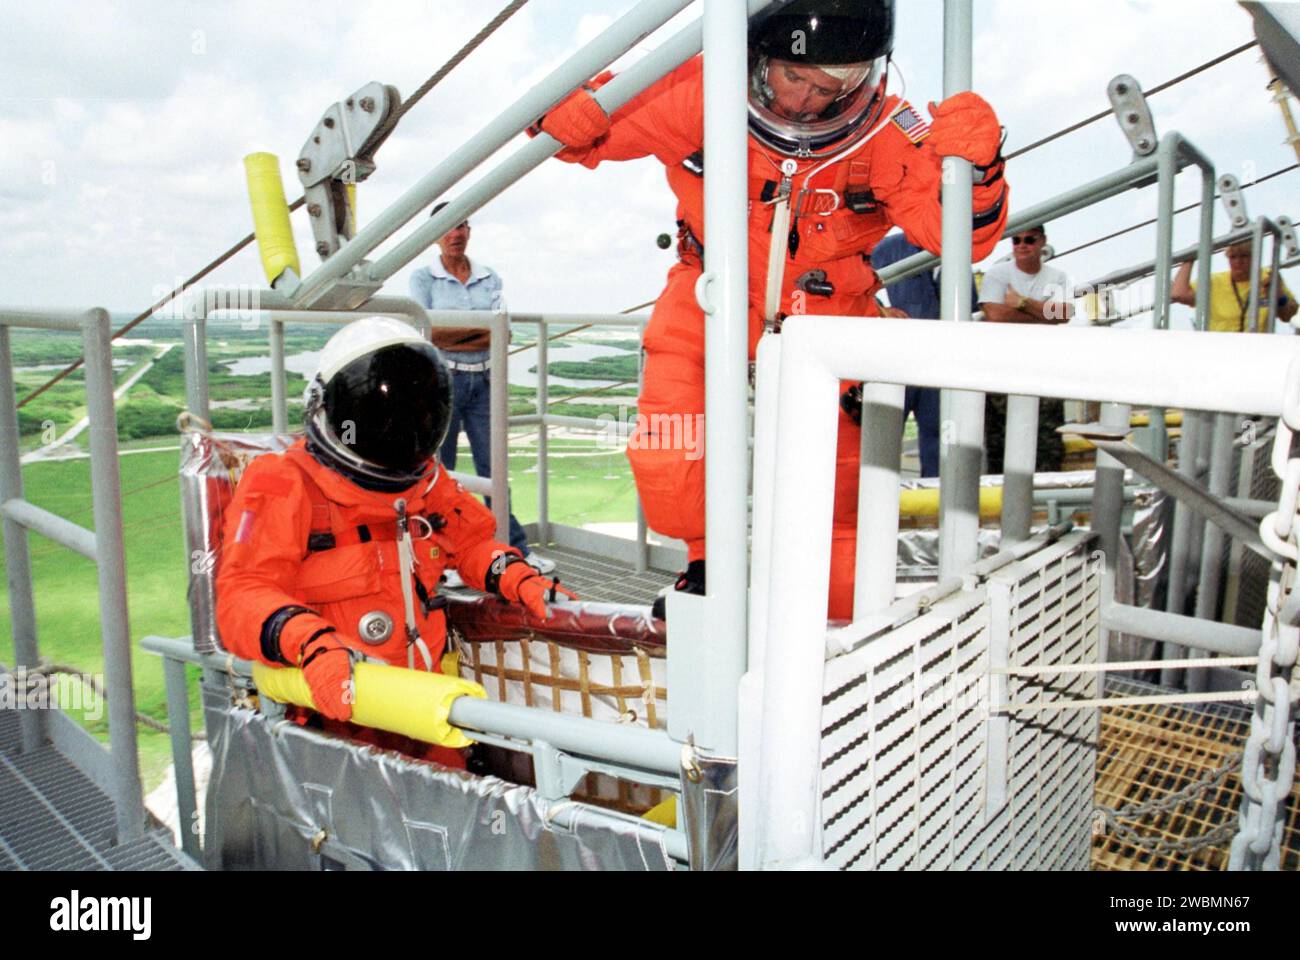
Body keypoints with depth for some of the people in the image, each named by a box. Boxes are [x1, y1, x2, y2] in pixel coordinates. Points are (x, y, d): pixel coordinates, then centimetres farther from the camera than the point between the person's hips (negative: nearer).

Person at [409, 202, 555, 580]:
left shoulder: (489, 277, 11)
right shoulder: (423, 278, 2)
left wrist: (450, 337, -14)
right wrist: (480, 327, -9)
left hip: (482, 380, 3)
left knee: (494, 468, 7)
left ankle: (515, 549, 14)